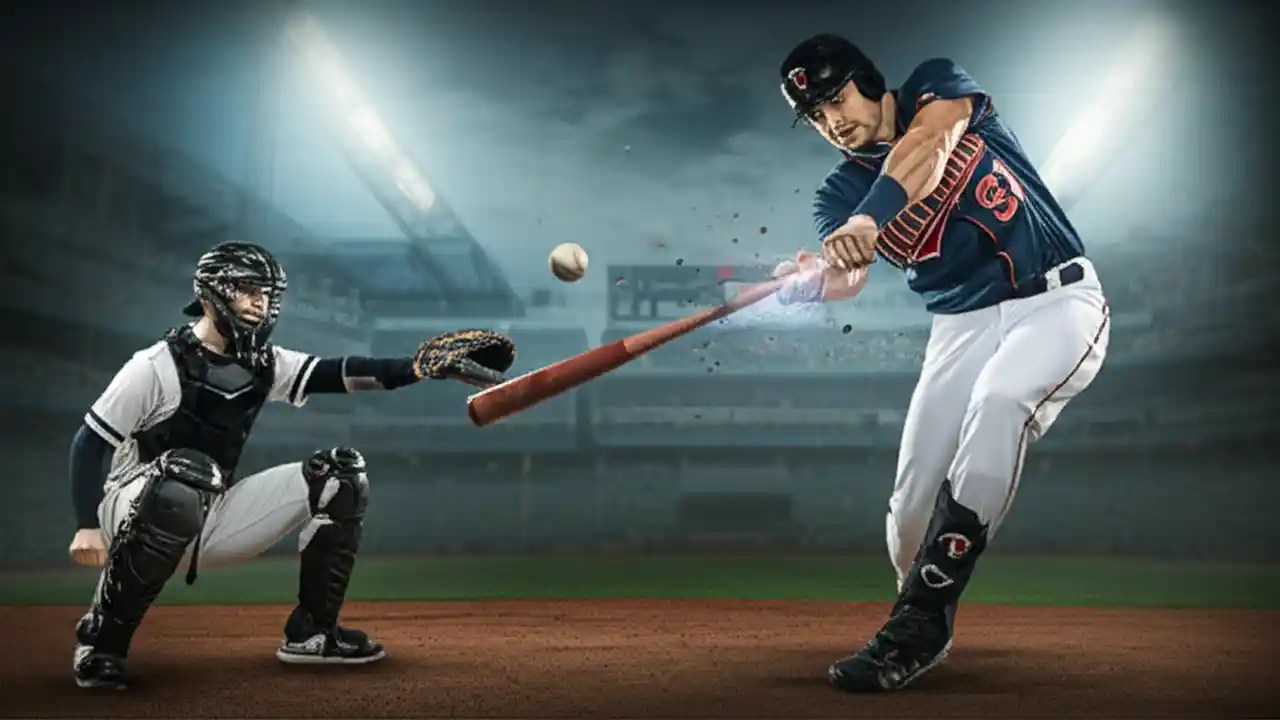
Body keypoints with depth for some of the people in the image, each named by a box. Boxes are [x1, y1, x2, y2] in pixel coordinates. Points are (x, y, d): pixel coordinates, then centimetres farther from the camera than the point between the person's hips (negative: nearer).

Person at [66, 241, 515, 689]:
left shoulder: (264, 365, 3)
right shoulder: (156, 367, -14)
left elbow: (340, 374, -8)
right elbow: (89, 443, -11)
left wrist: (423, 365, -21)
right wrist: (87, 526, -23)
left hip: (212, 521, 6)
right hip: (136, 516, -6)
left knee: (341, 473, -2)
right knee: (186, 478, -42)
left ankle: (312, 631, 2)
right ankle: (102, 635, -22)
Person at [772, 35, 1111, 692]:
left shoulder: (940, 86, -1)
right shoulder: (840, 195, 4)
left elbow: (926, 146, -25)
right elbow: (848, 277, -16)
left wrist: (867, 219, -43)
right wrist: (810, 280, -40)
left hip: (1056, 300, -3)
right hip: (963, 326, 4)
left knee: (998, 401, -34)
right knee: (910, 510, -6)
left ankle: (918, 623, -31)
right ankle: (925, 627, 24)